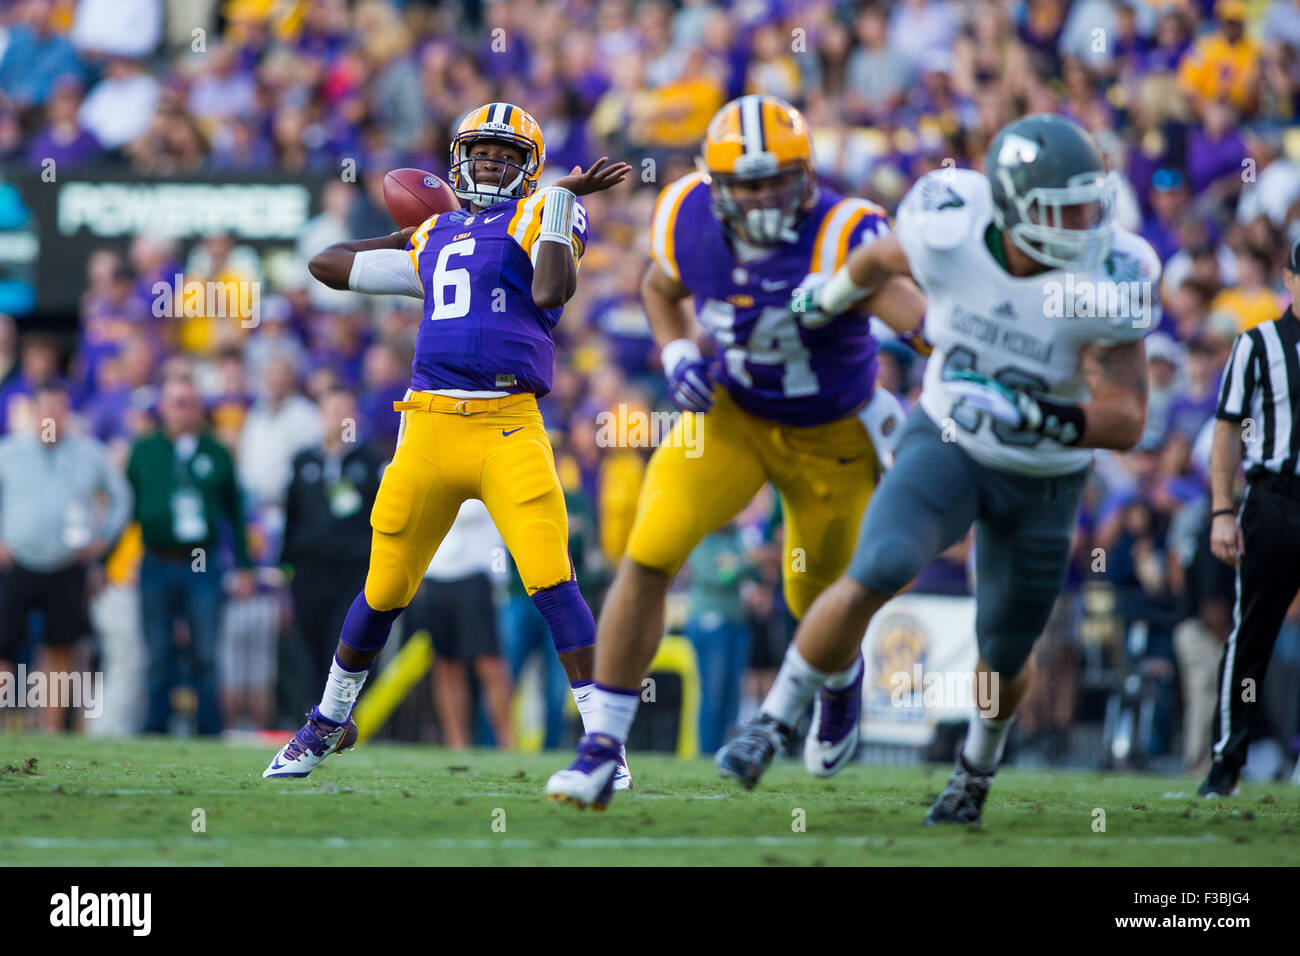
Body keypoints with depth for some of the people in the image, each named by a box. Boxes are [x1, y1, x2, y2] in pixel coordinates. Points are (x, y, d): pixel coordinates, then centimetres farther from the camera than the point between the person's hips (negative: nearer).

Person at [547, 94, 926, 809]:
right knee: (649, 555, -17)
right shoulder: (689, 219, -17)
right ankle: (601, 750, -10)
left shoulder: (841, 235, -32)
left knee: (818, 602, 15)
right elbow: (660, 289, 6)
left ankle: (842, 678, 55)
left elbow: (915, 314, -46)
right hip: (732, 415, 2)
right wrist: (678, 358, -13)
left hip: (831, 436, -2)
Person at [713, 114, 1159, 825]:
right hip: (946, 444, 0)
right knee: (875, 577, -25)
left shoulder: (1108, 281, -28)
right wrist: (822, 305, 20)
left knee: (1004, 658, 13)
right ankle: (772, 726, -7)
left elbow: (1126, 421, -27)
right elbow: (882, 258, 2)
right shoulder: (950, 232, -23)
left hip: (1042, 482, 0)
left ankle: (978, 767, 46)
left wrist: (1029, 417, -42)